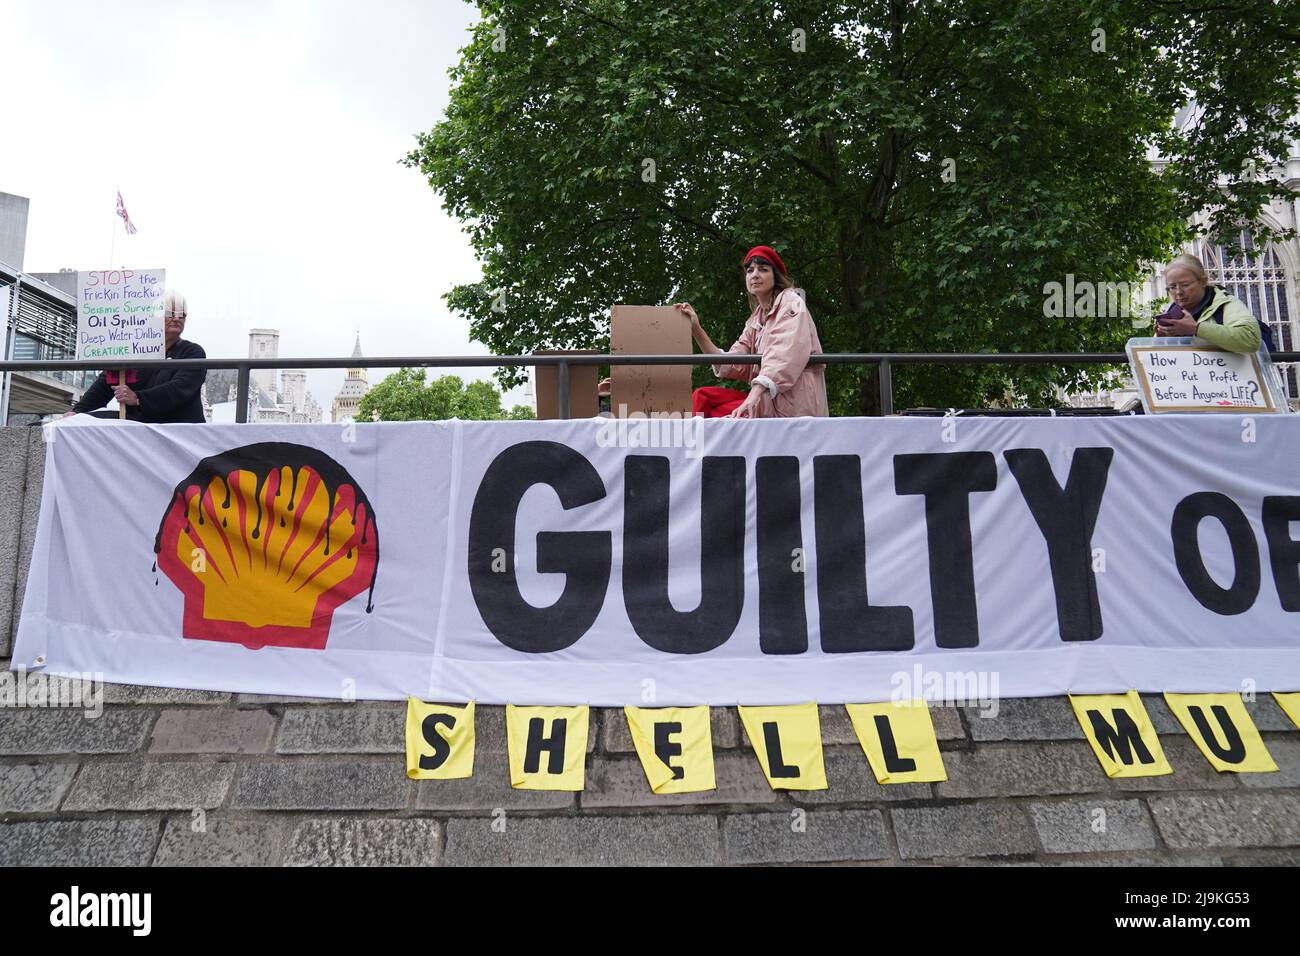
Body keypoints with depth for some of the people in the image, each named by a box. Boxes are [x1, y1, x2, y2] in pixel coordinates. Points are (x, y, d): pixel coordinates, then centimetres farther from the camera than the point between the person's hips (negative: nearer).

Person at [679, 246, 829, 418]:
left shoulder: (791, 303, -1)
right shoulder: (755, 320, 20)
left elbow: (785, 358, -18)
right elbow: (732, 365, 6)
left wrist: (754, 396, -31)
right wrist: (697, 329, -1)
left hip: (794, 403, -6)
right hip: (769, 400, 6)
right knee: (702, 396, -8)